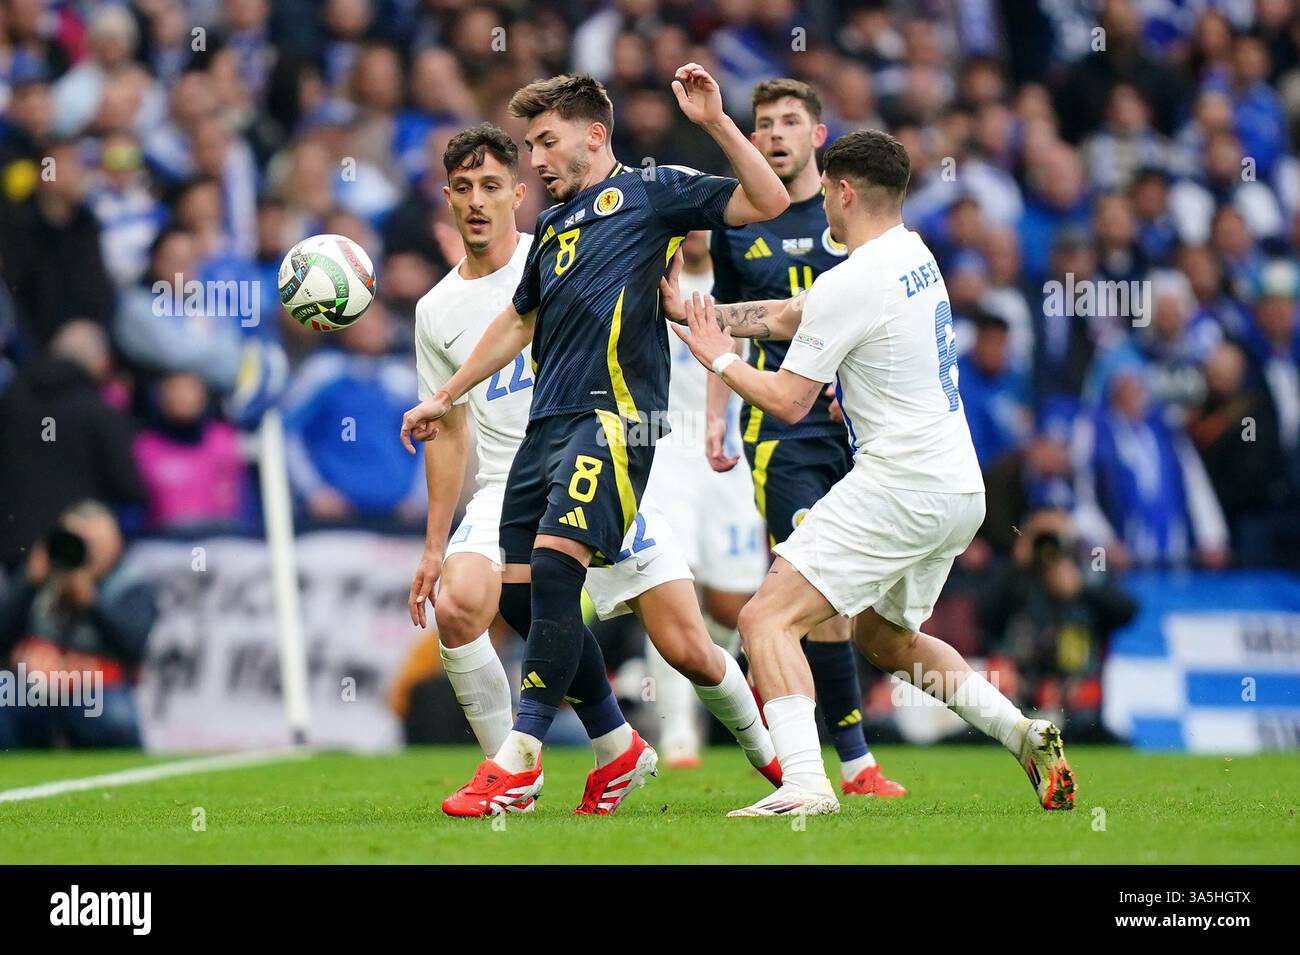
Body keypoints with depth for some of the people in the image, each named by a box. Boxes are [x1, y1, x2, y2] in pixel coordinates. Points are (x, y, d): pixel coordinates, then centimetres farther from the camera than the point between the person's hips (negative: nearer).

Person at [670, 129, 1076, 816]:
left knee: (768, 618, -12)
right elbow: (792, 316, 24)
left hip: (899, 487, -10)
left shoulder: (850, 284, -15)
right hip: (962, 488, 10)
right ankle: (1026, 736, 14)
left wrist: (719, 358, 6)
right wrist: (693, 312, 23)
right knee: (886, 638, 28)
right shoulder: (914, 256, 14)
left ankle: (805, 785, -27)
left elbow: (788, 401, -11)